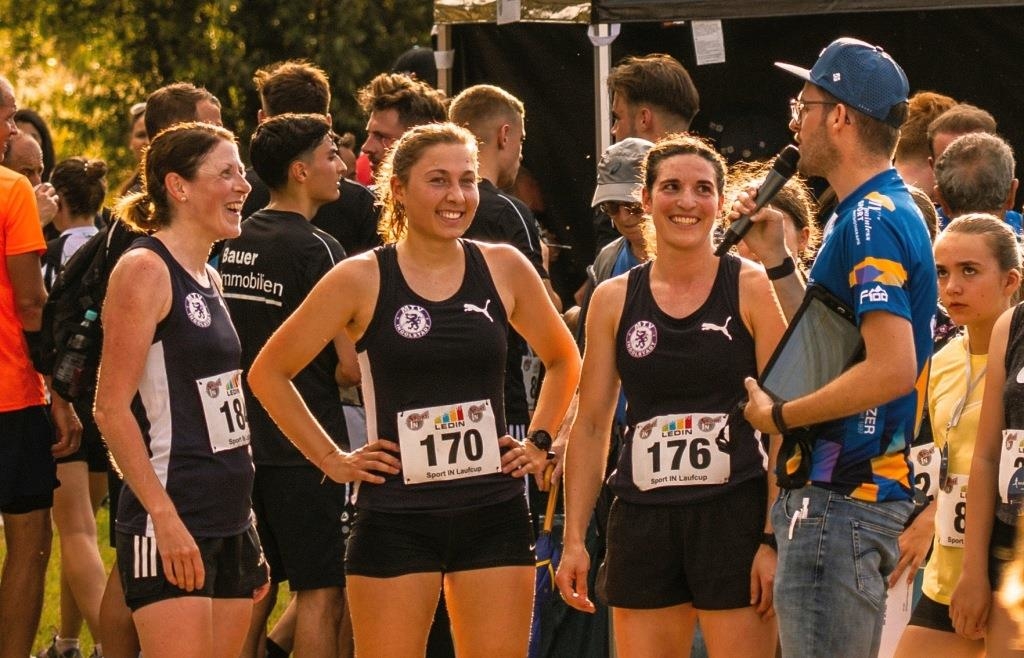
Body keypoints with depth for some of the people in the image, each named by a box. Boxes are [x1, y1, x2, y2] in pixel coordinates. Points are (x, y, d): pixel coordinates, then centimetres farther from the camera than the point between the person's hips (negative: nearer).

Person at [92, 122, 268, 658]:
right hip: (172, 524, -9)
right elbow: (111, 408, -15)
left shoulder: (210, 280, 17)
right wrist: (164, 518, -22)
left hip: (228, 519, 9)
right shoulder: (144, 270, -9)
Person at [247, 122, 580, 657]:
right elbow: (268, 373, 3)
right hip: (395, 517, -3)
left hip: (493, 513, 3)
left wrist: (539, 442, 11)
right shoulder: (361, 280, -4)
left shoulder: (504, 270, 4)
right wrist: (331, 459, 0)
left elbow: (562, 361, 22)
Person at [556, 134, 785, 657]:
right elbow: (591, 424, 12)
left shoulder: (752, 288, 0)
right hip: (642, 518, 3)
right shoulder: (614, 300, 8)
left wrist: (774, 539, -10)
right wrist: (573, 538, 5)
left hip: (733, 516, -3)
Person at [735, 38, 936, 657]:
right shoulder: (885, 213, 17)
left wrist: (779, 415, -16)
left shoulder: (872, 222, -16)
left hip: (839, 500, -11)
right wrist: (776, 259, 17)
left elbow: (892, 369, -26)